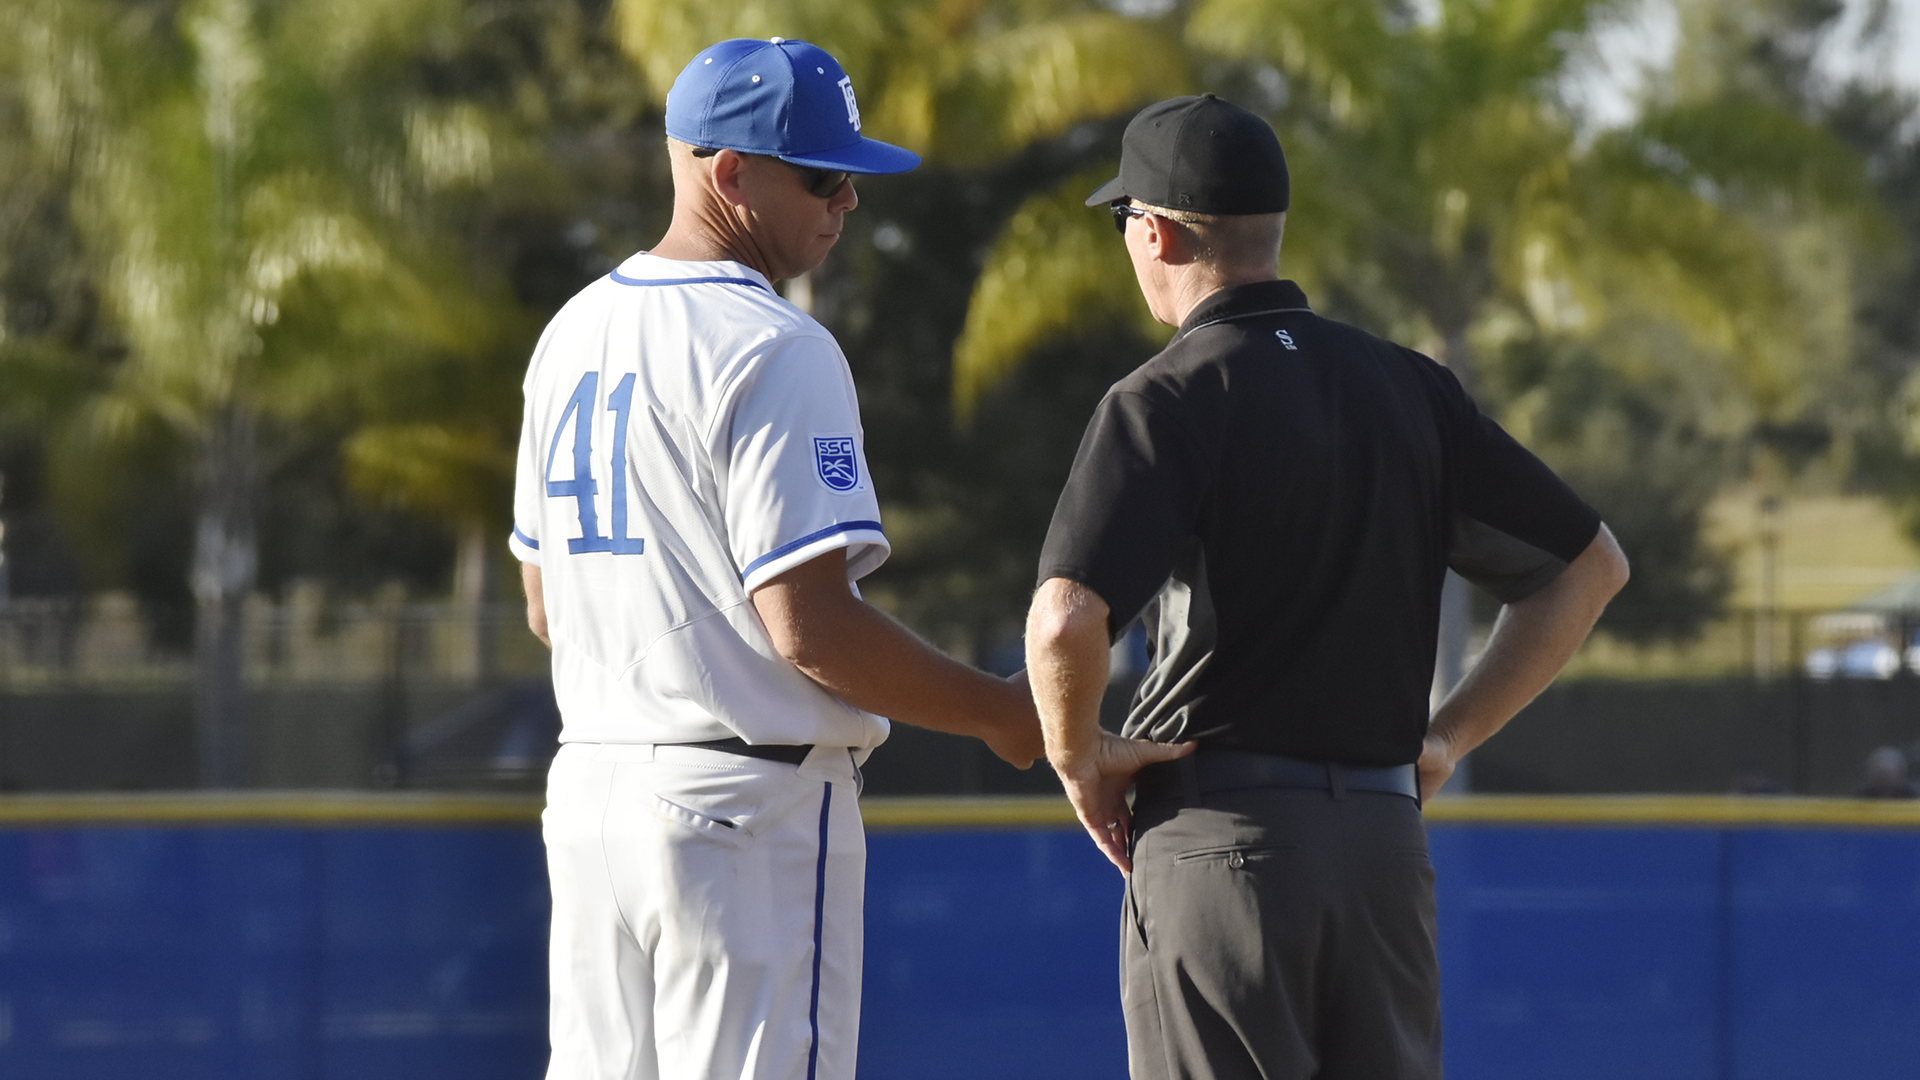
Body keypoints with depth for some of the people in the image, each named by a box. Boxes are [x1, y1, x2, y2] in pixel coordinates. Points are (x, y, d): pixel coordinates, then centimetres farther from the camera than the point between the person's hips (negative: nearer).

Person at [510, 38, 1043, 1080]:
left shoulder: (570, 334, 14)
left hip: (586, 791, 9)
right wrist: (998, 712, -8)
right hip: (750, 802, -9)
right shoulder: (774, 350, -14)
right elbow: (811, 625, -19)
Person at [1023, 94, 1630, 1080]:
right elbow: (1590, 565, 14)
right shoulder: (1406, 386, 11)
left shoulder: (1167, 399, -8)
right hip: (1388, 839, 6)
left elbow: (1066, 618, -23)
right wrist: (1449, 737, 15)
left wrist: (1076, 757, -4)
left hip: (1219, 838, -6)